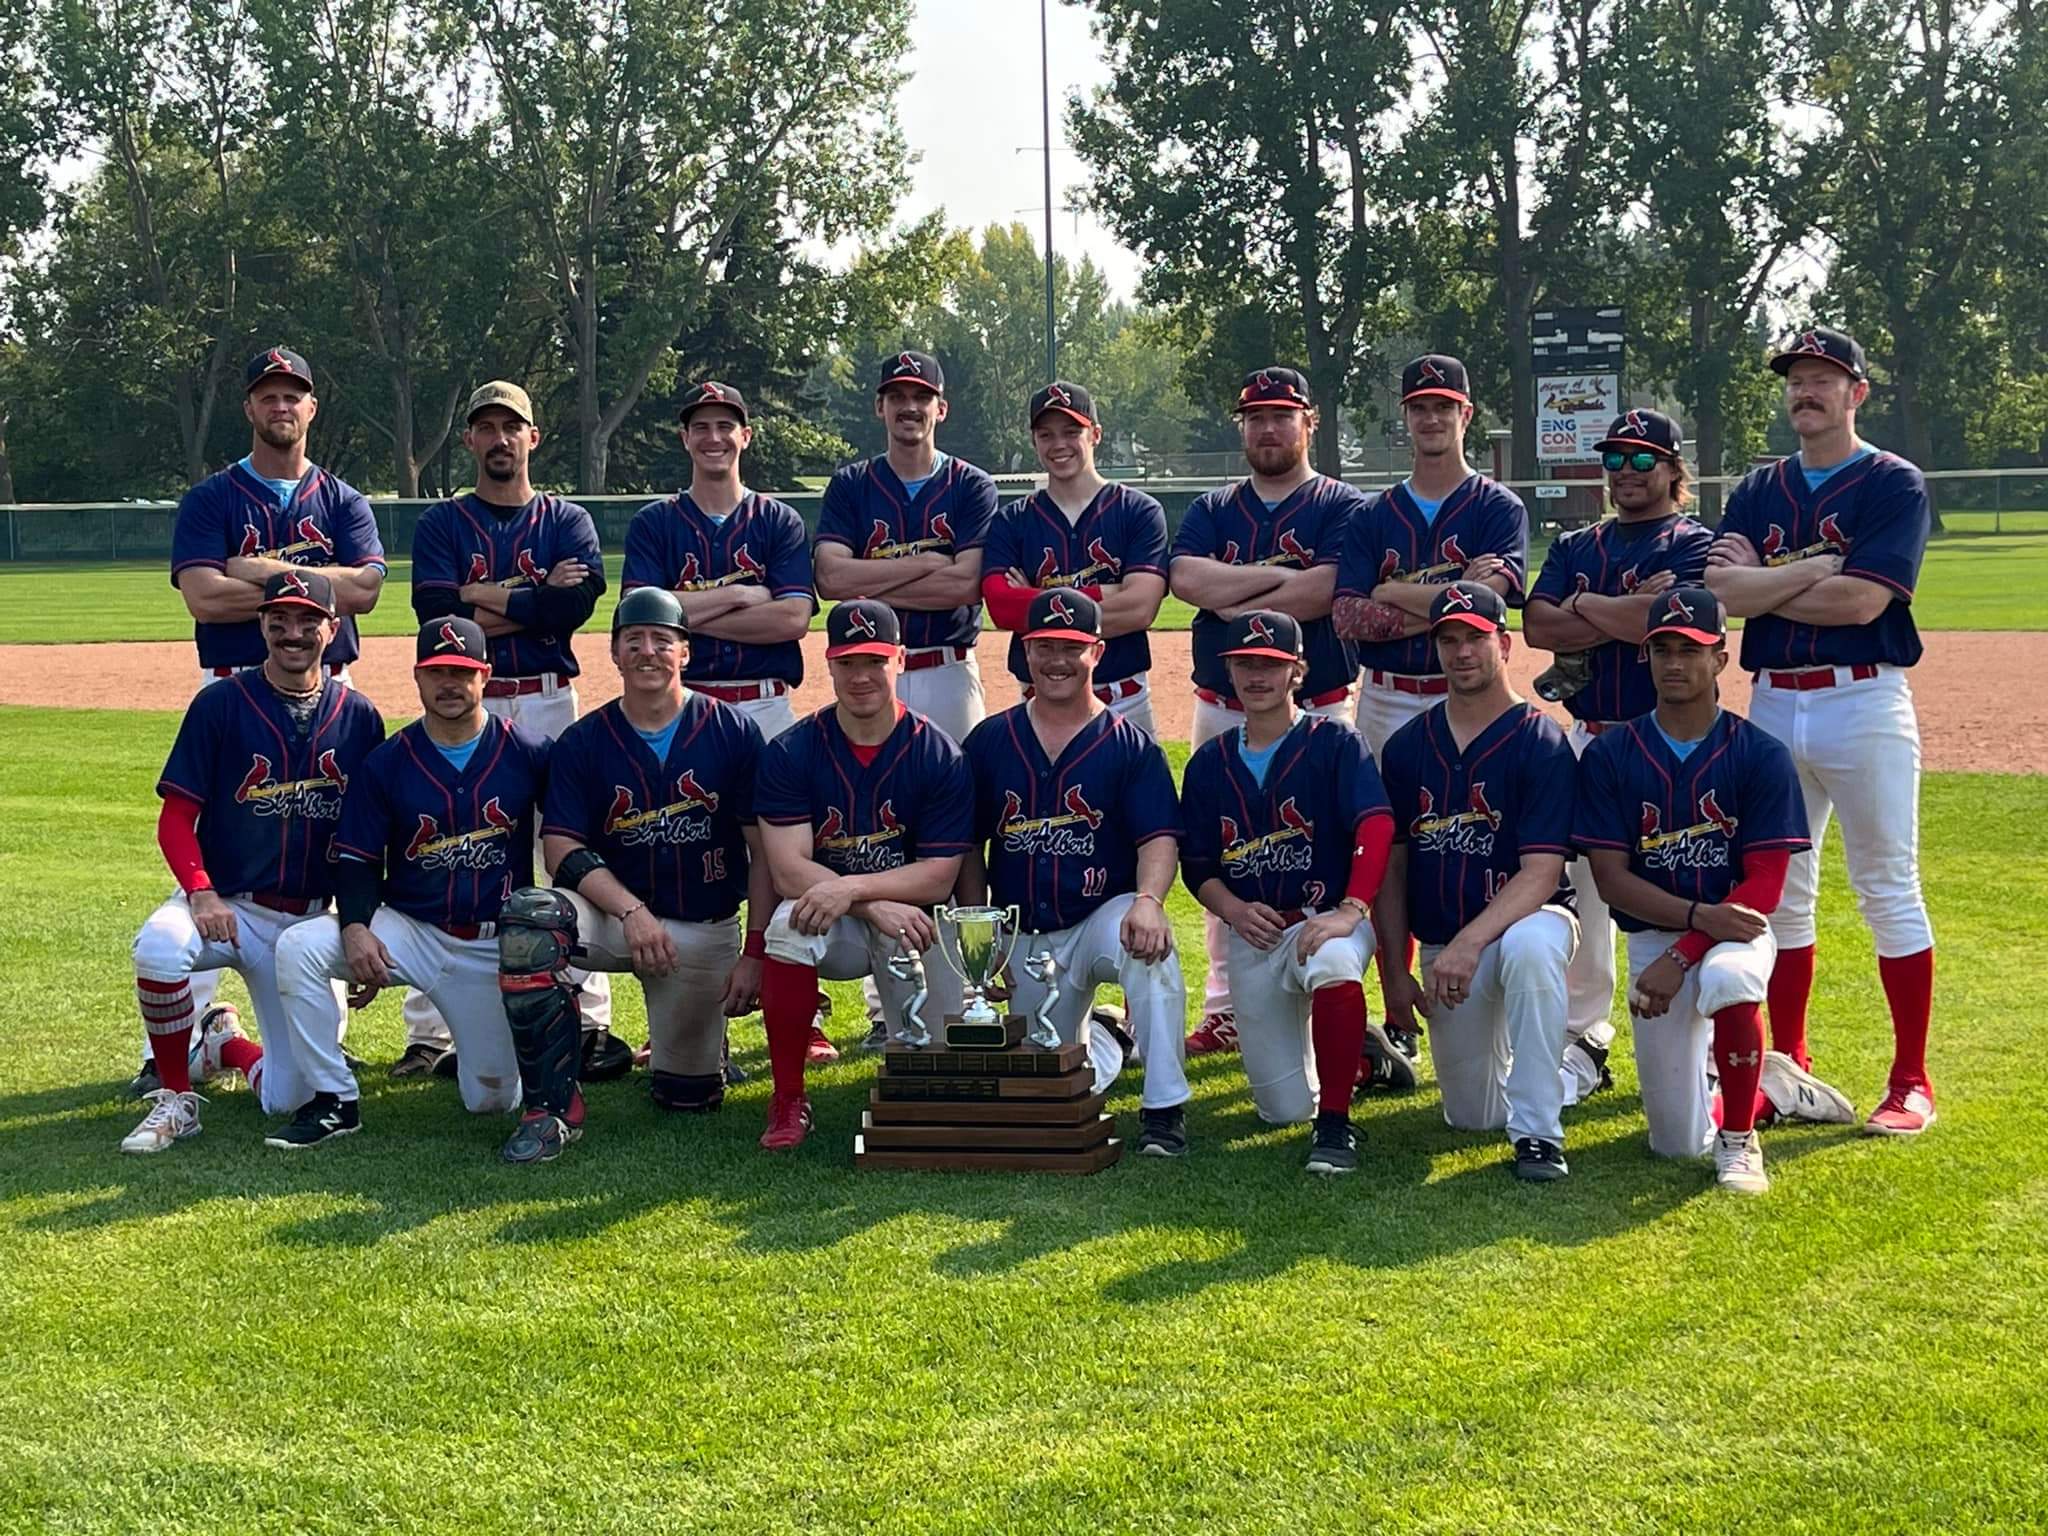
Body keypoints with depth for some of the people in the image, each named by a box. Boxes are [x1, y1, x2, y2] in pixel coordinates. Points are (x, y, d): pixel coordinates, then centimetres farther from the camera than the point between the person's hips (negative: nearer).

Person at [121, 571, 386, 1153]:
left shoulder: (358, 717, 3)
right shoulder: (220, 704, -4)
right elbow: (176, 817, -6)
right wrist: (202, 894, -22)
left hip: (309, 920, 2)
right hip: (224, 903, -2)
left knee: (289, 1099, -4)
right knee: (159, 946, -38)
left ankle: (226, 1044, 33)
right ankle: (174, 1099, -13)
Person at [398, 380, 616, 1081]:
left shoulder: (568, 520, 10)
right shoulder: (441, 523, 10)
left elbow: (579, 602, -10)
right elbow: (436, 611, -8)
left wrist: (483, 598, -7)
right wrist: (535, 599, -9)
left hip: (550, 706, 0)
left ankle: (591, 1024, 3)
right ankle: (428, 1036, 3)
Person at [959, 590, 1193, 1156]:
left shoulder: (1130, 744, 0)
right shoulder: (988, 740, 7)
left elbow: (1160, 838, -10)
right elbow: (969, 850, 10)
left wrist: (1147, 899, -32)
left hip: (1103, 915, -3)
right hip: (1022, 938, 3)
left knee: (1149, 943, -39)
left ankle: (1164, 1108, -29)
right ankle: (1102, 1038, 41)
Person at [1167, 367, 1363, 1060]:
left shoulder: (1341, 508, 2)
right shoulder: (1210, 510, 14)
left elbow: (1322, 591, -15)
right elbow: (1186, 579, -6)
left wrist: (1233, 604, -8)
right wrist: (1279, 573, -11)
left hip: (1316, 710, -4)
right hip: (1222, 710, 4)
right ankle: (1225, 1009, 14)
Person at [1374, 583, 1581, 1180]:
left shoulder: (1541, 744, -11)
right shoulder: (1406, 747, 4)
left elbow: (1541, 873, -19)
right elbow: (1392, 866, 8)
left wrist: (1470, 942, -32)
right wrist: (1394, 973, 1)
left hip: (1527, 918, -4)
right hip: (1442, 945, 5)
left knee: (1528, 947, -42)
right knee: (1473, 1116, 3)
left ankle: (1538, 1131, -29)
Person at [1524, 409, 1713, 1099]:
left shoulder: (1694, 545, 0)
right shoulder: (1576, 546, 16)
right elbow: (1537, 624, -1)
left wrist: (1583, 605, -5)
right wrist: (1629, 611, -10)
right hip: (1586, 737, 5)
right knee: (1582, 887, 7)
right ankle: (1584, 1041, 15)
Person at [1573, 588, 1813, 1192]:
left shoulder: (1761, 756, -5)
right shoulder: (1610, 756, -2)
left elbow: (1764, 886, -10)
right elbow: (1611, 879, -6)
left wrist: (1682, 956, -20)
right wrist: (1700, 914, -21)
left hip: (1735, 930, -2)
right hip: (1653, 934, 2)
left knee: (1726, 978, -41)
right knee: (1678, 1142, -4)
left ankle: (1740, 1139, -16)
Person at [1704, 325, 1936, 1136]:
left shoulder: (1894, 485, -3)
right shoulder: (1758, 491, 13)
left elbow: (1861, 601, -16)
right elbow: (1719, 590, -3)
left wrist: (1760, 583, -6)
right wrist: (1817, 566, -14)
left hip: (1863, 701, -5)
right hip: (1773, 704, 5)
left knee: (1888, 890, -1)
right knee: (1779, 893, 9)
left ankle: (1911, 1081, 5)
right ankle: (1789, 1068, 19)